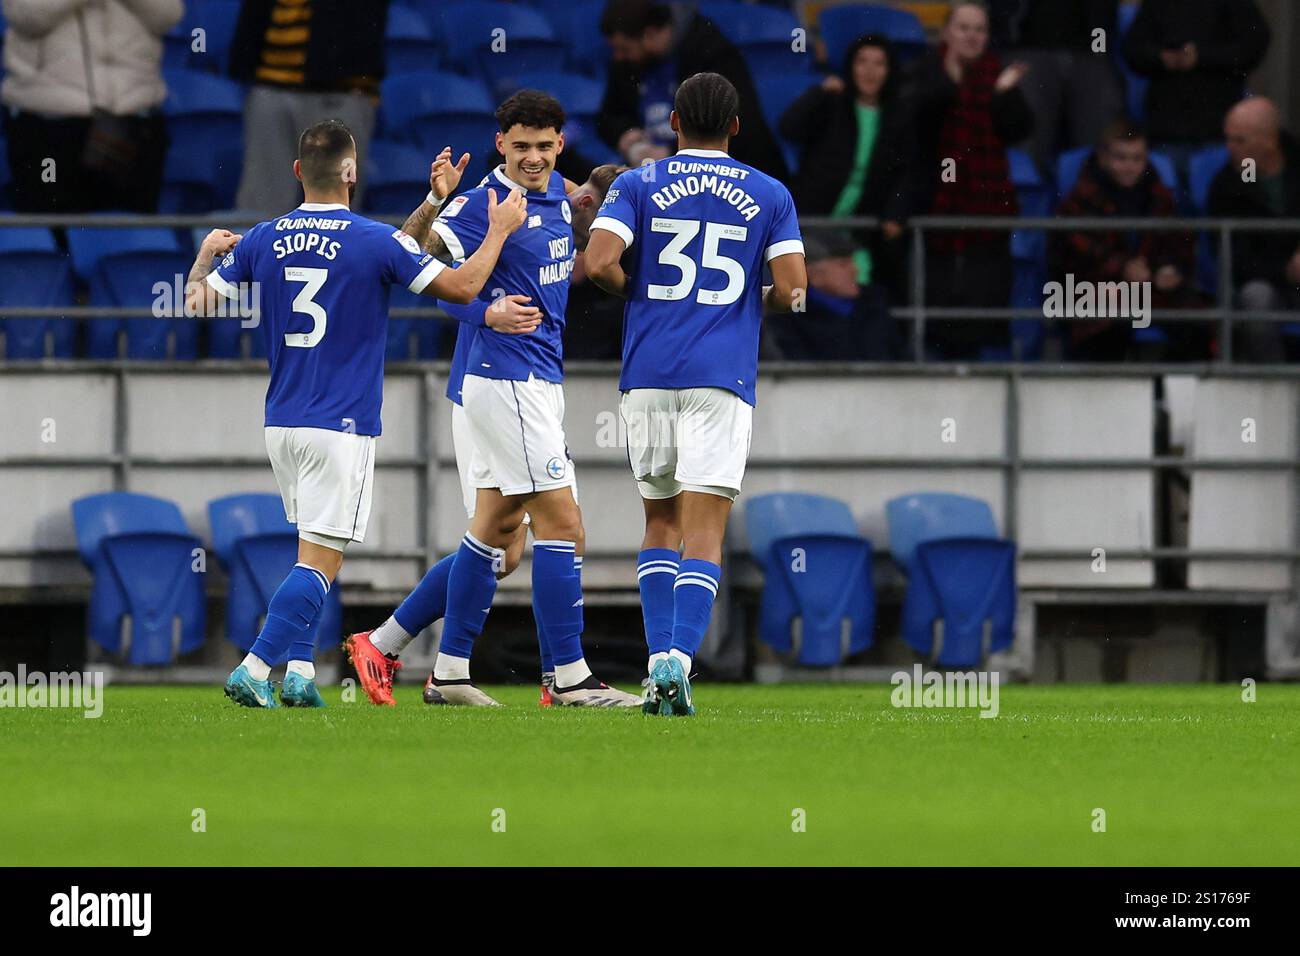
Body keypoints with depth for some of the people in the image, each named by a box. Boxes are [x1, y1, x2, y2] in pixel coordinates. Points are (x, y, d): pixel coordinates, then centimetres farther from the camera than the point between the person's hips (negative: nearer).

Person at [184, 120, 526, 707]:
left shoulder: (261, 241, 2)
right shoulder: (377, 242, -10)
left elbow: (198, 302, 8)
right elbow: (462, 287, -5)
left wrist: (207, 253, 26)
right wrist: (500, 229, 8)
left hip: (281, 424, 6)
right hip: (341, 427, -6)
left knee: (313, 553, 18)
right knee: (321, 560, -4)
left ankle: (299, 670, 10)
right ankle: (253, 670, -14)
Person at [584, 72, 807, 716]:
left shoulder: (638, 186, 5)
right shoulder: (769, 196, 6)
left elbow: (599, 263, -9)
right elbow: (791, 290, -3)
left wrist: (637, 292, 11)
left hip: (648, 377, 1)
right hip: (722, 379, -1)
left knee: (661, 523, 15)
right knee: (704, 535, -4)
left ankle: (660, 659, 6)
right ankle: (677, 663, -20)